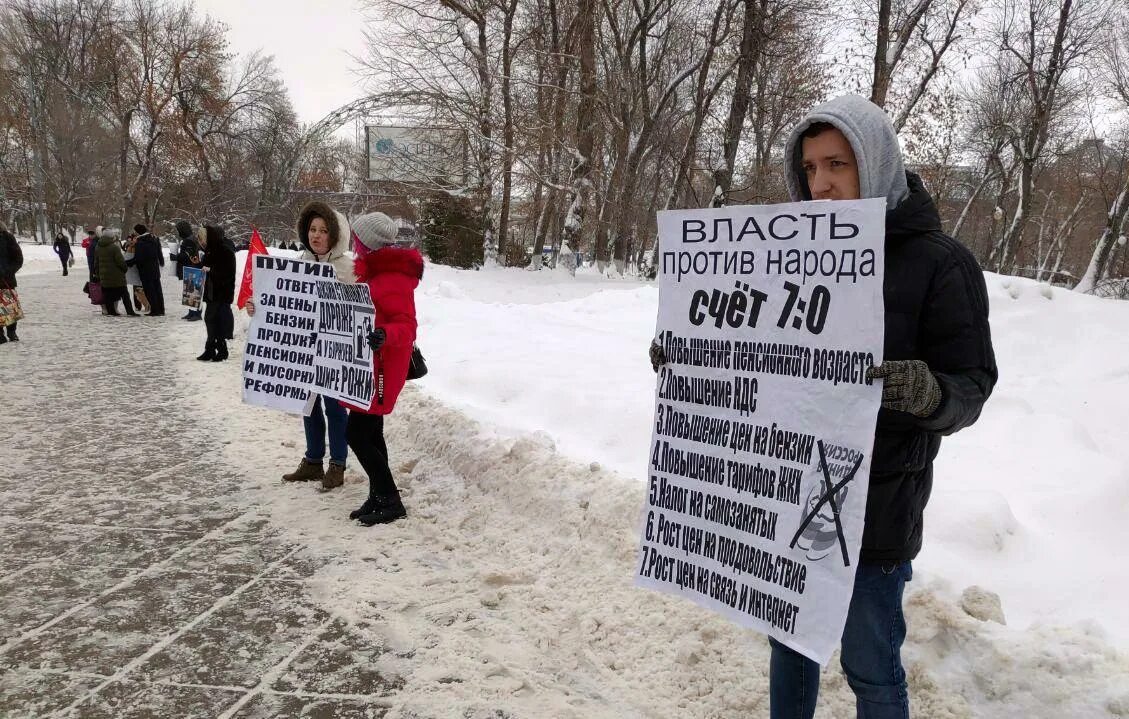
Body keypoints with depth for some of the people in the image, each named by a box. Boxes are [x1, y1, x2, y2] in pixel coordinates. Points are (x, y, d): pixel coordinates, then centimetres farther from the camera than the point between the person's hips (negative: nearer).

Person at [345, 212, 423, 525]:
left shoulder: (393, 279, -19)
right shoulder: (377, 271, 13)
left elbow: (407, 326, -25)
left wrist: (385, 334, -43)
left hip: (381, 368, -10)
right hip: (370, 366, 10)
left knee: (358, 435, -8)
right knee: (370, 433, 15)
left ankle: (390, 502, 1)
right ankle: (379, 497, 25)